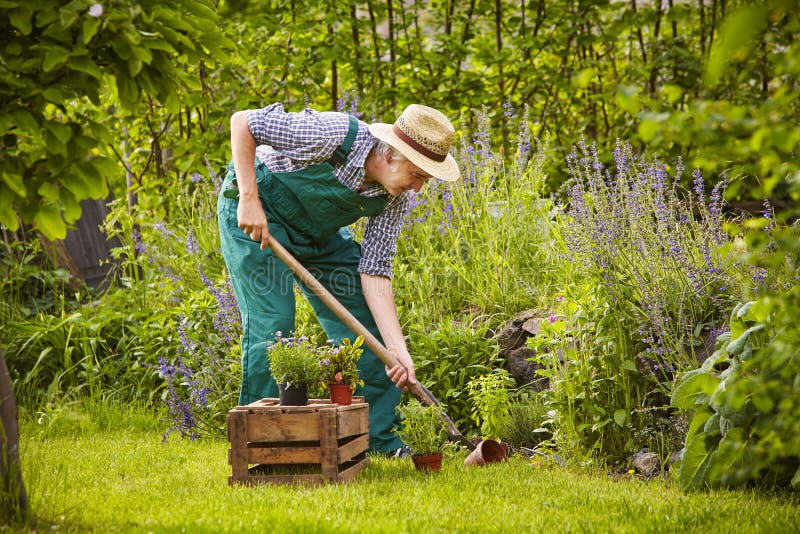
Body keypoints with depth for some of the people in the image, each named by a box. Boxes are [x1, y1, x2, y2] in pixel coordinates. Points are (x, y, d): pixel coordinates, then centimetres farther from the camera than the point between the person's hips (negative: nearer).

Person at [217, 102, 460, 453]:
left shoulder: (395, 199, -14)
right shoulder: (335, 135, -34)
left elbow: (374, 273, -12)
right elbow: (243, 122, -27)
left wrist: (399, 351, -20)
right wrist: (249, 200, -31)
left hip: (319, 232, 7)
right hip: (257, 214, -7)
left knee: (366, 324, 2)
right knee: (272, 325, -16)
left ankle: (379, 441, 13)